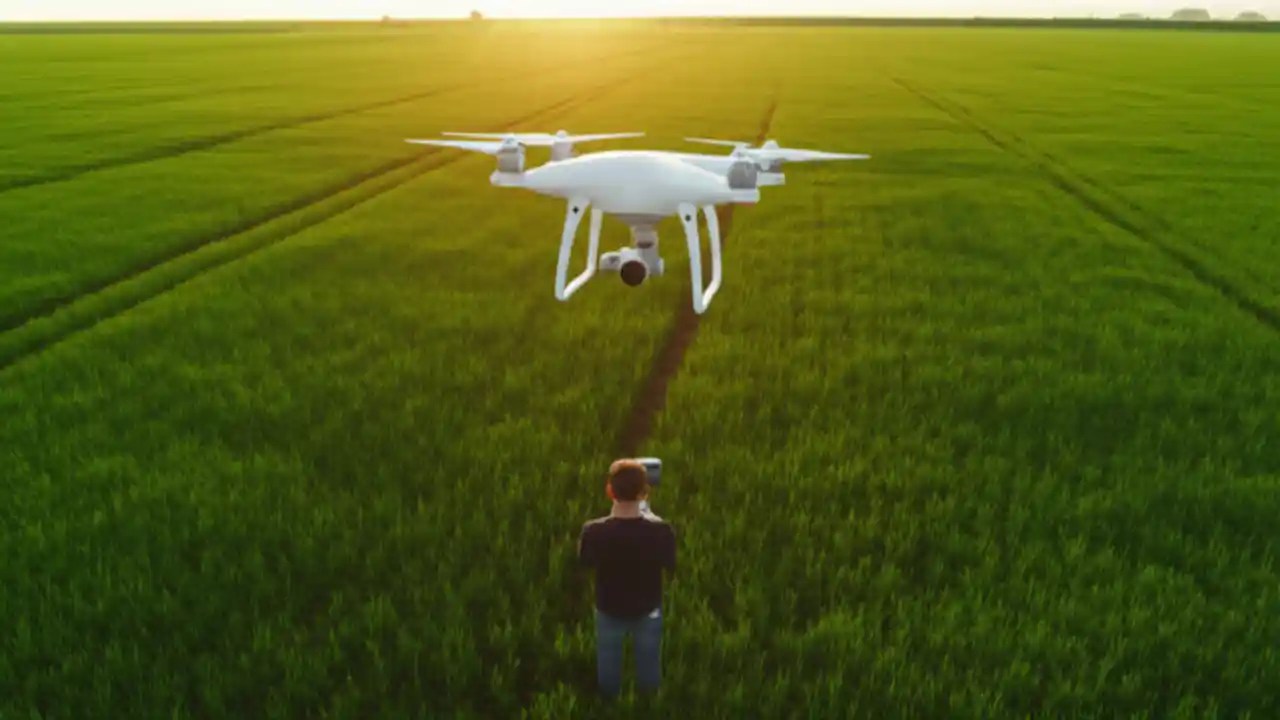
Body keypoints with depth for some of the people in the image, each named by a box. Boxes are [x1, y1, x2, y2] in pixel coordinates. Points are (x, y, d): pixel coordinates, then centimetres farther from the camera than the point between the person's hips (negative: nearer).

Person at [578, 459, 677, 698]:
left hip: (609, 608, 0)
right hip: (648, 608, 0)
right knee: (648, 658, 28)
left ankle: (609, 701, 52)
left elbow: (586, 562, -9)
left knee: (608, 658, 29)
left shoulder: (594, 532, -31)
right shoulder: (660, 531, -31)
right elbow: (670, 565, -11)